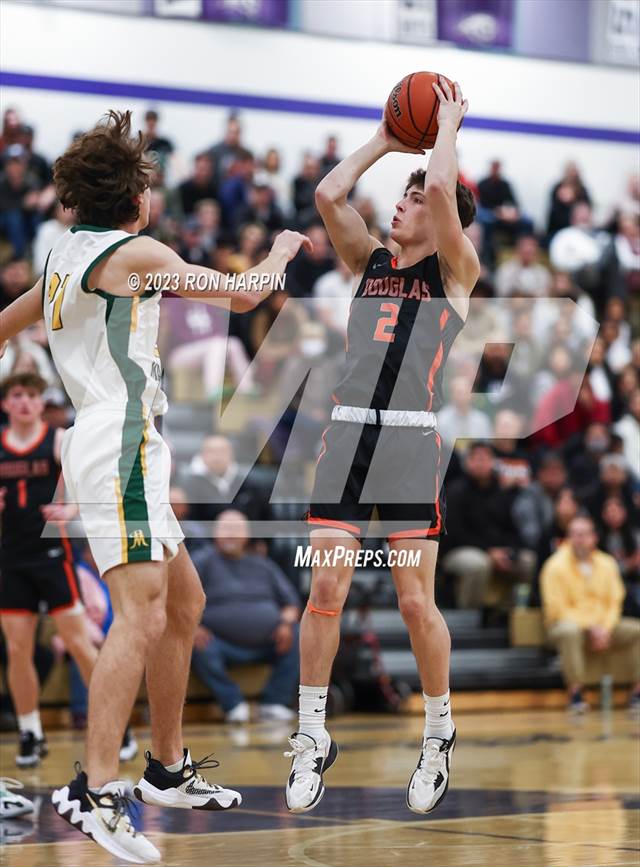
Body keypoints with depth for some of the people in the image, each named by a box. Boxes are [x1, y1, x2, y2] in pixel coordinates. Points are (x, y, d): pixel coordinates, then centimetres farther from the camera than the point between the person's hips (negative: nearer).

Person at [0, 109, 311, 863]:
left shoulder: (68, 253, 15)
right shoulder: (135, 254, -10)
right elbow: (243, 294, -3)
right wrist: (281, 252, 16)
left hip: (118, 448, 10)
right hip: (120, 452, -10)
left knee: (184, 602, 17)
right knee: (141, 616, -18)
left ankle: (169, 770, 24)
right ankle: (95, 791, -25)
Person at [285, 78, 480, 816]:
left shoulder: (455, 272, 5)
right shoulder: (370, 262, 18)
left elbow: (442, 189, -10)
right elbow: (328, 195, 7)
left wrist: (448, 125, 6)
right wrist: (385, 141, 17)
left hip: (411, 439, -4)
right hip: (347, 431, 4)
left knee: (415, 602, -4)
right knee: (325, 589, -2)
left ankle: (439, 733, 14)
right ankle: (312, 736, 7)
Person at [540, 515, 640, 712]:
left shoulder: (607, 564, 6)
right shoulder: (556, 566, -10)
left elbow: (614, 603, 6)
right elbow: (557, 609, -14)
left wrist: (605, 629, -14)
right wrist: (591, 629, -19)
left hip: (603, 627, 5)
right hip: (569, 623, -5)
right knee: (569, 632, -40)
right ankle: (575, 694, -36)